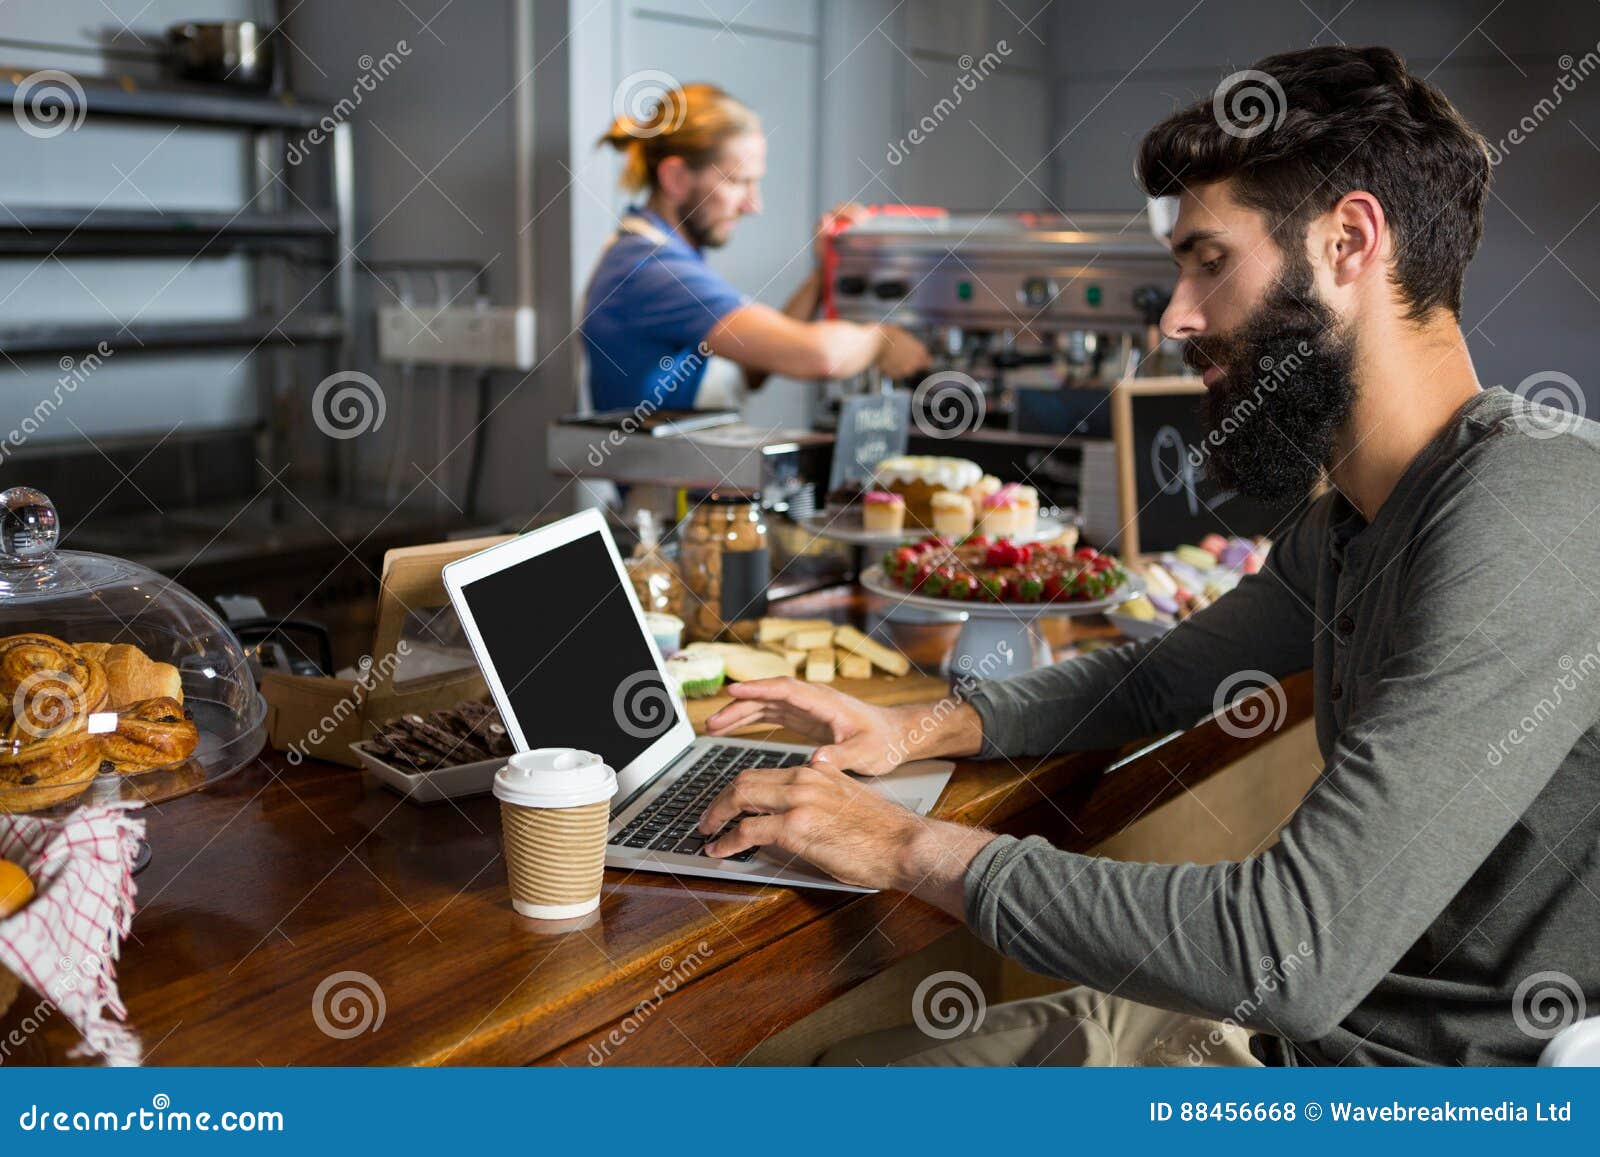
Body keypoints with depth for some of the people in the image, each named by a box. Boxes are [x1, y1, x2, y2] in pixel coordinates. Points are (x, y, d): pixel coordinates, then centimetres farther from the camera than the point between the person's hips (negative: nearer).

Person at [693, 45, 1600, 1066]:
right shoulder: (1346, 523, 7)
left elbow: (1298, 954, -32)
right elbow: (1157, 676, 23)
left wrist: (916, 848, -22)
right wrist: (917, 730, 5)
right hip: (1311, 1023, 8)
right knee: (835, 1064, 10)